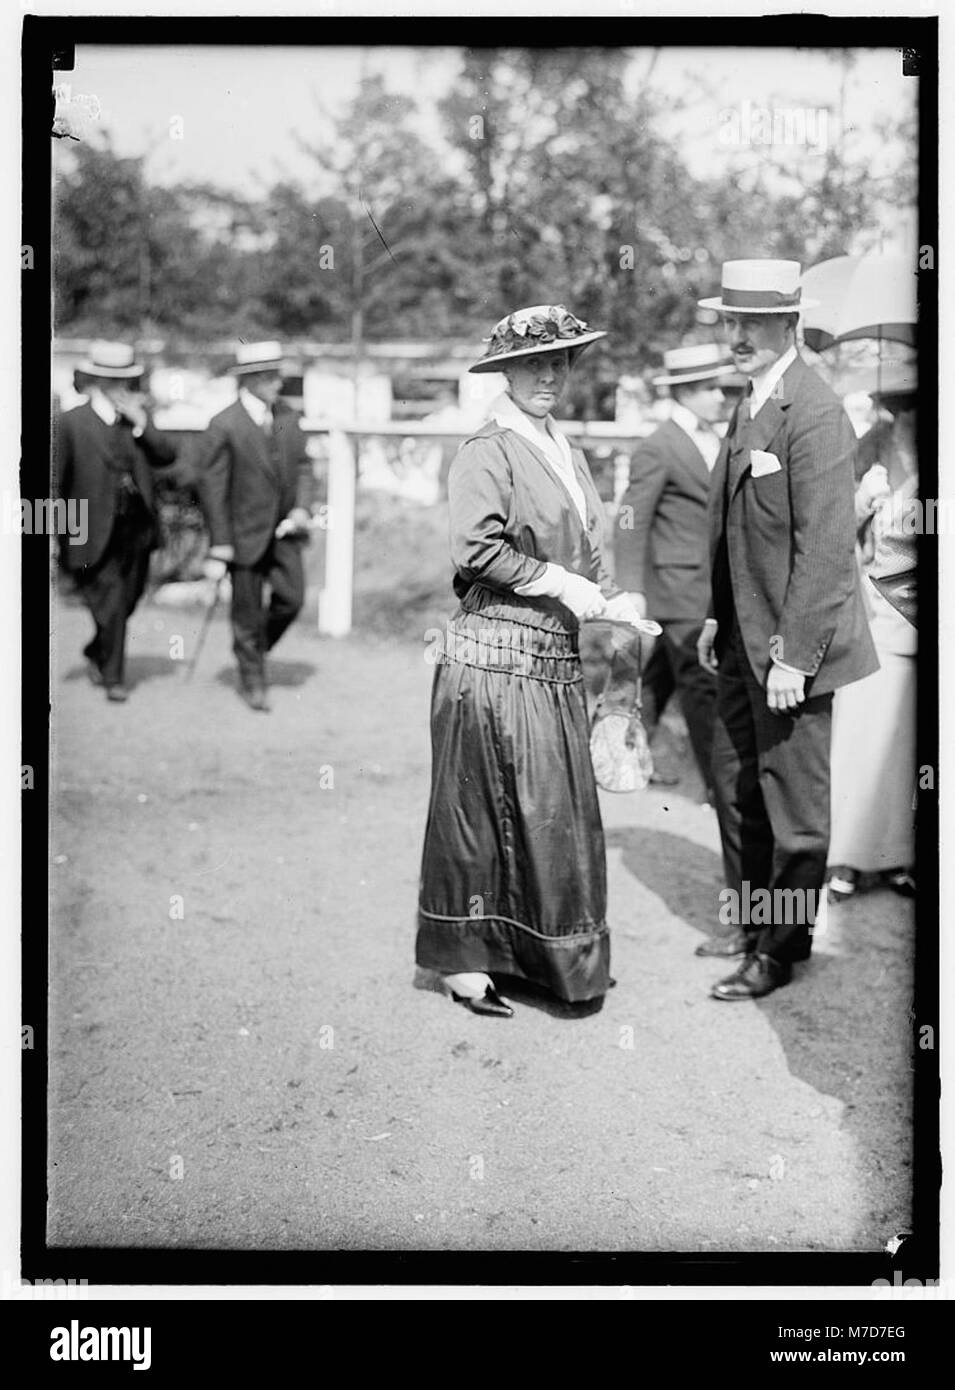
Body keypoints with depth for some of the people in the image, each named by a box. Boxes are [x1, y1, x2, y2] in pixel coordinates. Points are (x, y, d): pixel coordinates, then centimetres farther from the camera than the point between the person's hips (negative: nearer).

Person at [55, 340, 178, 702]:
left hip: (138, 528, 5)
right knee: (111, 605, -7)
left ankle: (95, 654, 39)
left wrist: (141, 424, -13)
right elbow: (57, 481, -5)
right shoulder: (71, 423, -6)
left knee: (125, 604, 15)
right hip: (98, 533, -5)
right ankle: (112, 678, 6)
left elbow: (167, 457, 0)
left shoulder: (139, 416, 8)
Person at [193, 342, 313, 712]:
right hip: (246, 533, -5)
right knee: (248, 610, 5)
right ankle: (252, 679, 23)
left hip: (283, 529, 5)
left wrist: (302, 506, -5)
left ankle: (256, 647, 30)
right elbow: (212, 488, -13)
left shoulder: (287, 418, 2)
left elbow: (302, 464, 13)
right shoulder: (224, 426, -15)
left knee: (292, 598, 1)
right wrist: (219, 548, -14)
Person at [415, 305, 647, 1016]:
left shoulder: (565, 451, 17)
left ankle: (552, 956, 22)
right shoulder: (487, 451, -9)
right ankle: (463, 959, 10)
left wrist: (610, 598, 5)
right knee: (482, 807, -1)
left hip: (556, 658, 8)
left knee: (562, 808, 12)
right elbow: (476, 549, -19)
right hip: (496, 655, -8)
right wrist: (558, 582, -16)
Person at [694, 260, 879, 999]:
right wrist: (718, 616, 15)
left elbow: (825, 547, -22)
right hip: (743, 639, 9)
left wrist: (793, 655, -22)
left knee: (793, 800, 4)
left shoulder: (815, 414, -19)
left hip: (791, 642, -9)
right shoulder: (751, 404, 11)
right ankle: (750, 921, 33)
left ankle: (783, 948, 18)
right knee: (737, 786, 18)